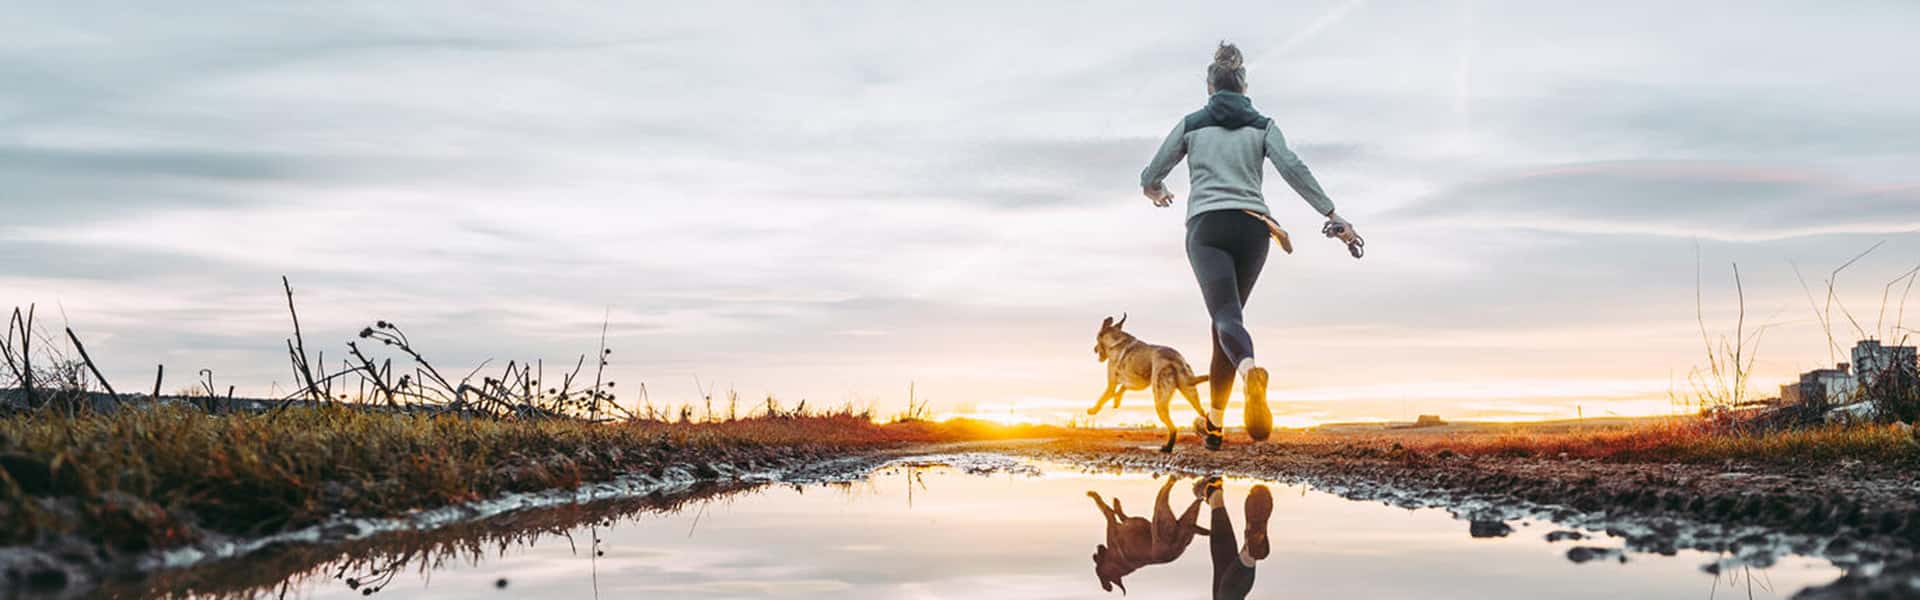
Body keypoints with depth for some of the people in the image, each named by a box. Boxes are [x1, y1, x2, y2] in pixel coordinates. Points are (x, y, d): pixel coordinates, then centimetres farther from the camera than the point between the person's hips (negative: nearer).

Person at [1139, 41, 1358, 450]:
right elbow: (1293, 169, -2)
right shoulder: (1262, 125, 15)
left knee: (1226, 316, -16)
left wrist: (1155, 192, 41)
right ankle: (1214, 421, 19)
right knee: (1228, 314, 17)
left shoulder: (1191, 124, 14)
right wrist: (1332, 216, -3)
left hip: (1207, 226, -2)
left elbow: (1151, 177, 16)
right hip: (1253, 227, 2)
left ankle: (1251, 372, -52)